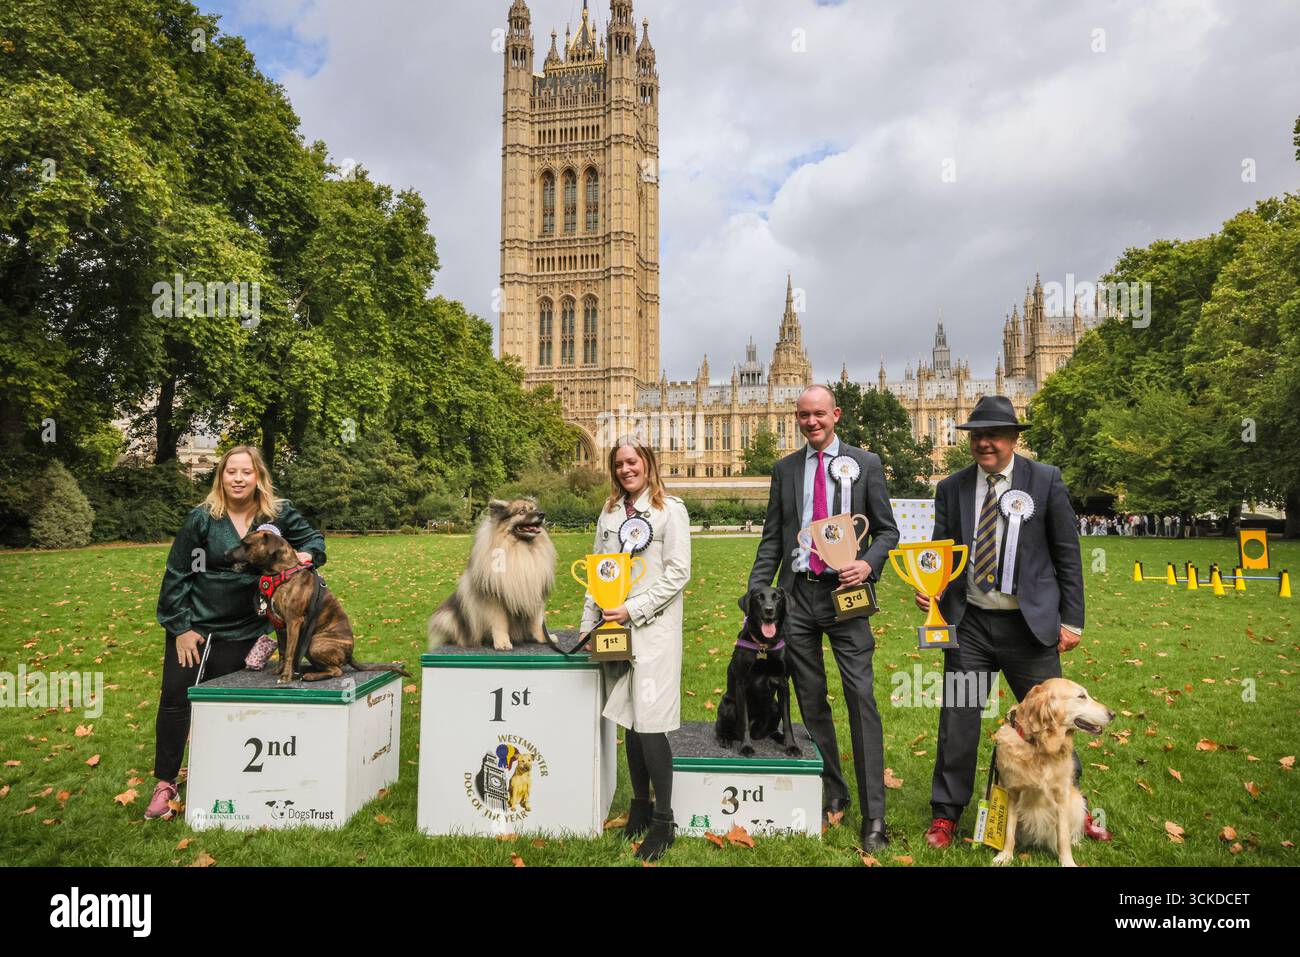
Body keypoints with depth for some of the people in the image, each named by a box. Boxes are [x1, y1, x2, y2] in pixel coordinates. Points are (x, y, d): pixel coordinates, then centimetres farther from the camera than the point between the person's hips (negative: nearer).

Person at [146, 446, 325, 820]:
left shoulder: (279, 514, -6)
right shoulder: (202, 518, -9)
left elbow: (313, 537, 7)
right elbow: (176, 574, -5)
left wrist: (308, 554, -18)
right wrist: (180, 626, -7)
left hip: (241, 630, 1)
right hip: (193, 622, 0)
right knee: (175, 697, -1)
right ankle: (165, 783, 13)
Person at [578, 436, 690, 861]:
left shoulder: (670, 509, -4)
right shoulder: (610, 512, 13)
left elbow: (677, 574, -9)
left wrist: (633, 610, -14)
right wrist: (588, 623, 9)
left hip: (653, 630, -5)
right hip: (615, 628, 5)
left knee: (650, 725, -6)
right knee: (629, 721, 11)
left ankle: (663, 822, 7)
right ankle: (639, 804, 26)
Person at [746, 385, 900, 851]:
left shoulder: (866, 463, 4)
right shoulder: (784, 469, 11)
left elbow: (887, 530, 6)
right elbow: (772, 539, 11)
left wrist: (868, 563, -14)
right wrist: (755, 594, 3)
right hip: (796, 595, 3)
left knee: (861, 699, -7)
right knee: (811, 702, 10)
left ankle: (874, 815, 2)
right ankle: (833, 795, 25)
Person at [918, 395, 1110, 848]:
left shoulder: (1045, 480, -2)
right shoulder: (951, 488, 3)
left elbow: (1067, 554, 0)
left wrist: (1072, 620, -2)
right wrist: (927, 589, -13)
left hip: (1030, 624, -1)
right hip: (969, 624, 2)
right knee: (957, 718, 7)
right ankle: (946, 813, 23)